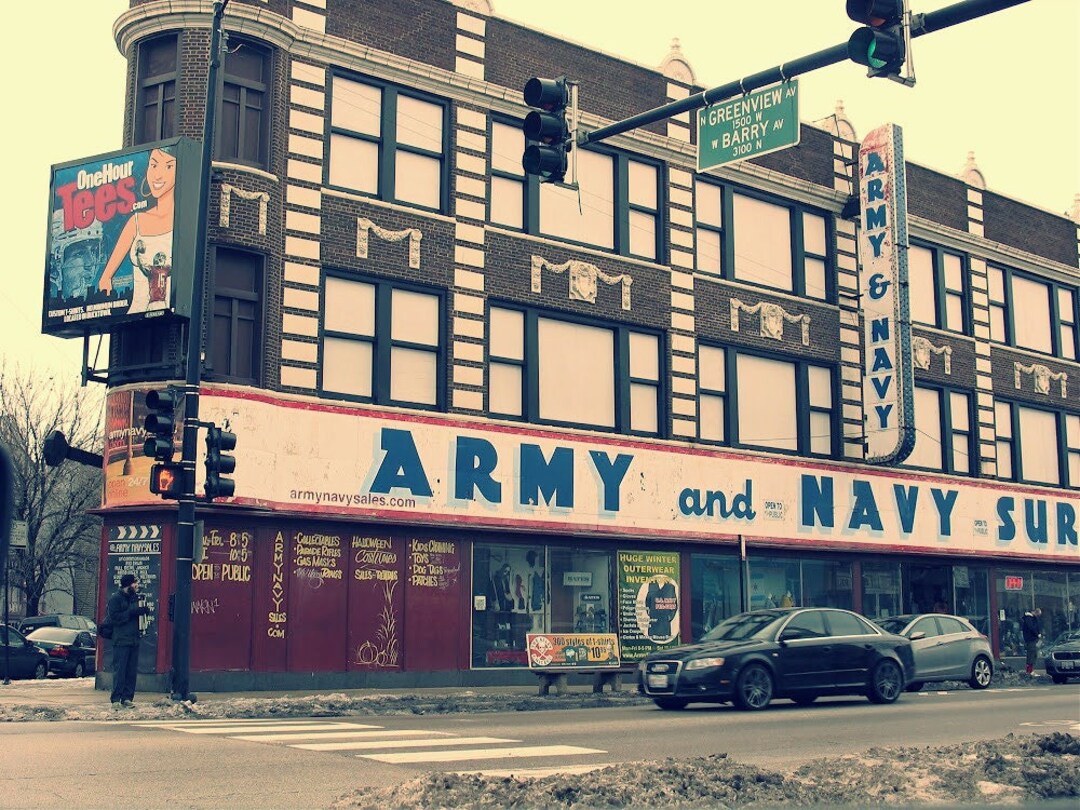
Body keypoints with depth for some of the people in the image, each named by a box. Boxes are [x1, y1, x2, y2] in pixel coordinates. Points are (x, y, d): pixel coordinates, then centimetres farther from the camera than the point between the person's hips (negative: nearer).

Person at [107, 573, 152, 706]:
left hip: (134, 639, 7)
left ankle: (127, 698, 9)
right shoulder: (115, 599, -5)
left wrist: (144, 611, 2)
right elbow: (114, 618, -14)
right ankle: (116, 699, -4)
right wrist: (132, 612, -18)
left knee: (132, 671, 5)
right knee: (119, 670, -7)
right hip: (121, 640, -7)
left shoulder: (135, 597, 15)